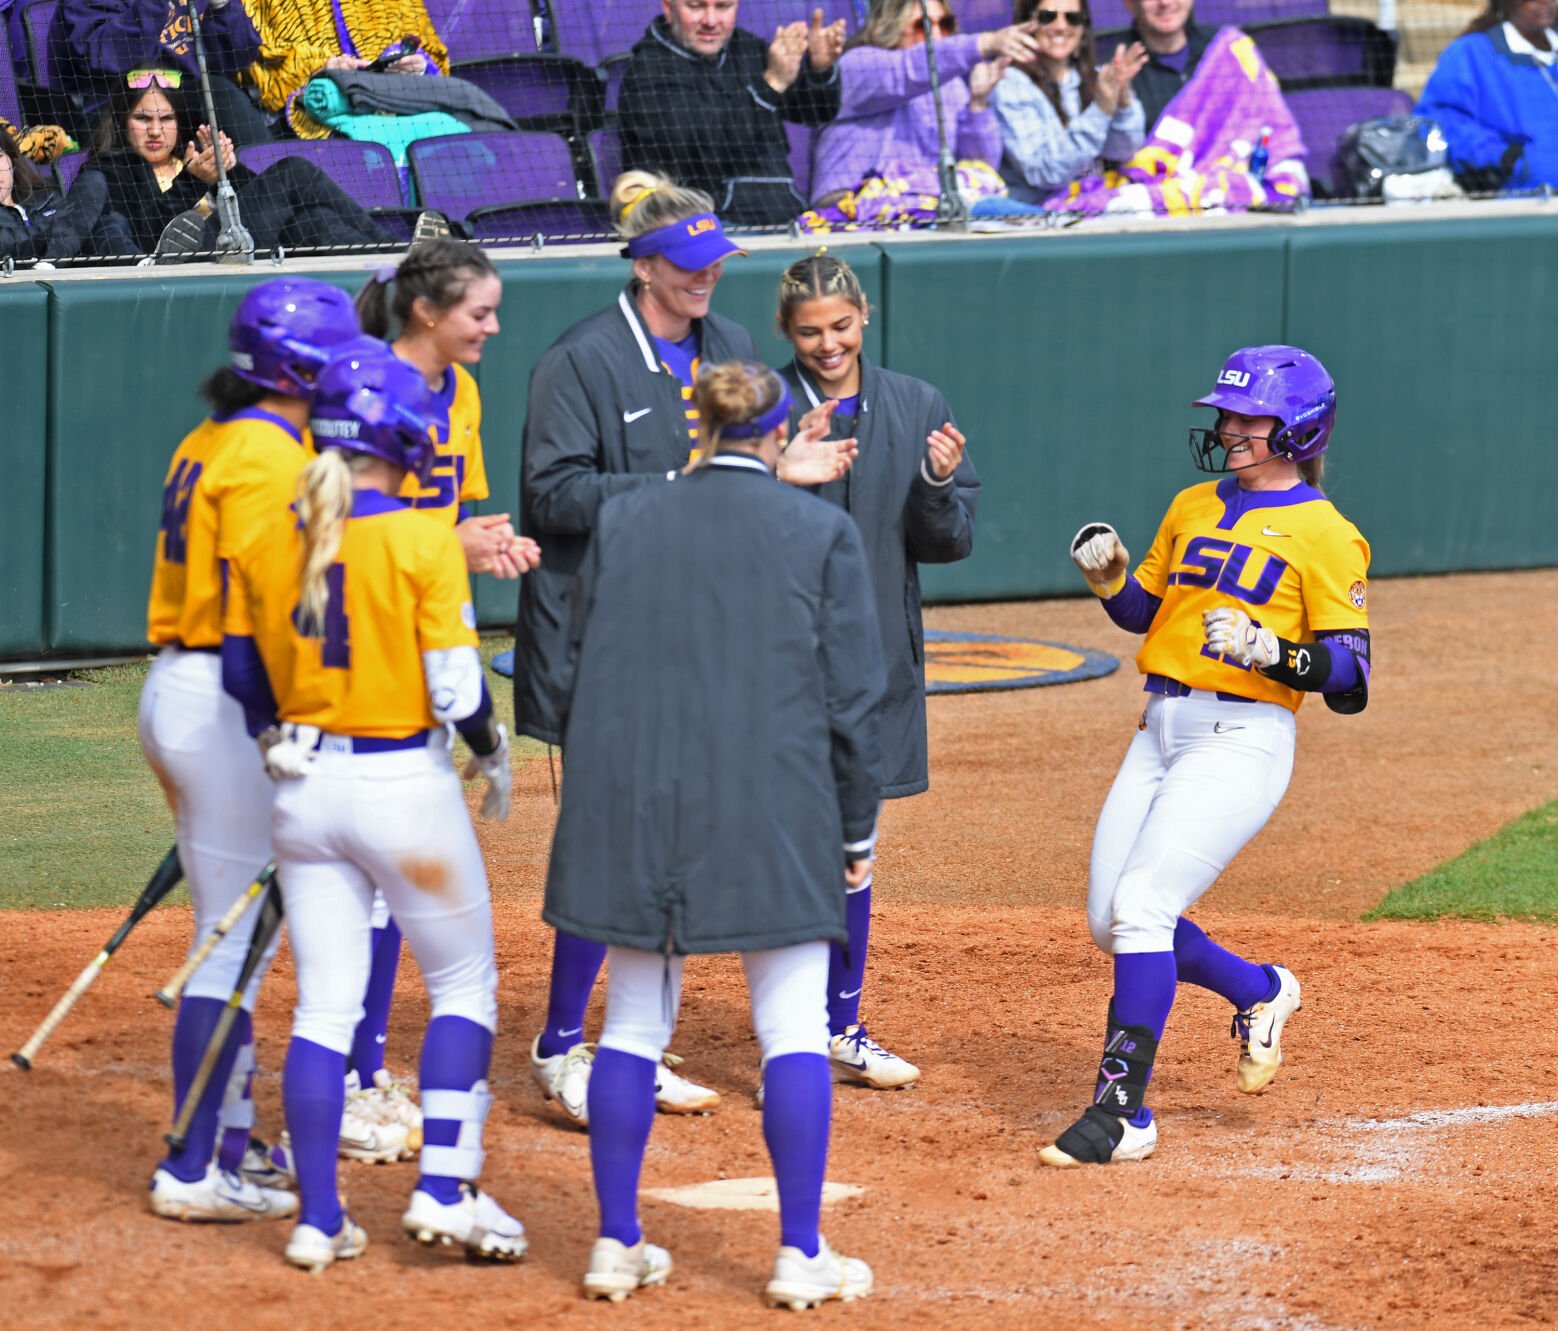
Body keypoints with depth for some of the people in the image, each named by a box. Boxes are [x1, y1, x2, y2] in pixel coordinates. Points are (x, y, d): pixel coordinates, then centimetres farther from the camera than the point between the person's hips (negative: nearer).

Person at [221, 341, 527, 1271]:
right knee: (465, 986, 12)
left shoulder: (268, 544, 0)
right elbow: (455, 686, -16)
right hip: (405, 784, -4)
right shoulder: (423, 540, -14)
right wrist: (494, 753, 3)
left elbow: (242, 675, 7)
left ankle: (318, 1220, 9)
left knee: (325, 1004, 10)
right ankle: (445, 1189, 3)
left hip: (303, 788, 5)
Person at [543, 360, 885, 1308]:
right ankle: (802, 1255, 3)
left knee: (634, 1025, 11)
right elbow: (853, 697, -1)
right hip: (773, 816, -3)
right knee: (795, 1030, 4)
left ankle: (617, 1245, 14)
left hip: (630, 809, 3)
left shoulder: (621, 522, 8)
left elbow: (575, 670, 10)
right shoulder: (822, 533, 0)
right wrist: (858, 829, 7)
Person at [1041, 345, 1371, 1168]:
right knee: (1111, 923, 7)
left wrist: (1271, 651, -26)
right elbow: (1142, 613, 22)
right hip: (1160, 731, 8)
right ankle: (1259, 991, 32)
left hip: (1242, 740, -8)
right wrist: (1107, 576, 2)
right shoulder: (1194, 508, 15)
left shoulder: (1325, 535, -6)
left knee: (1141, 904, -19)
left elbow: (1349, 677, -10)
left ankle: (1122, 1113, -15)